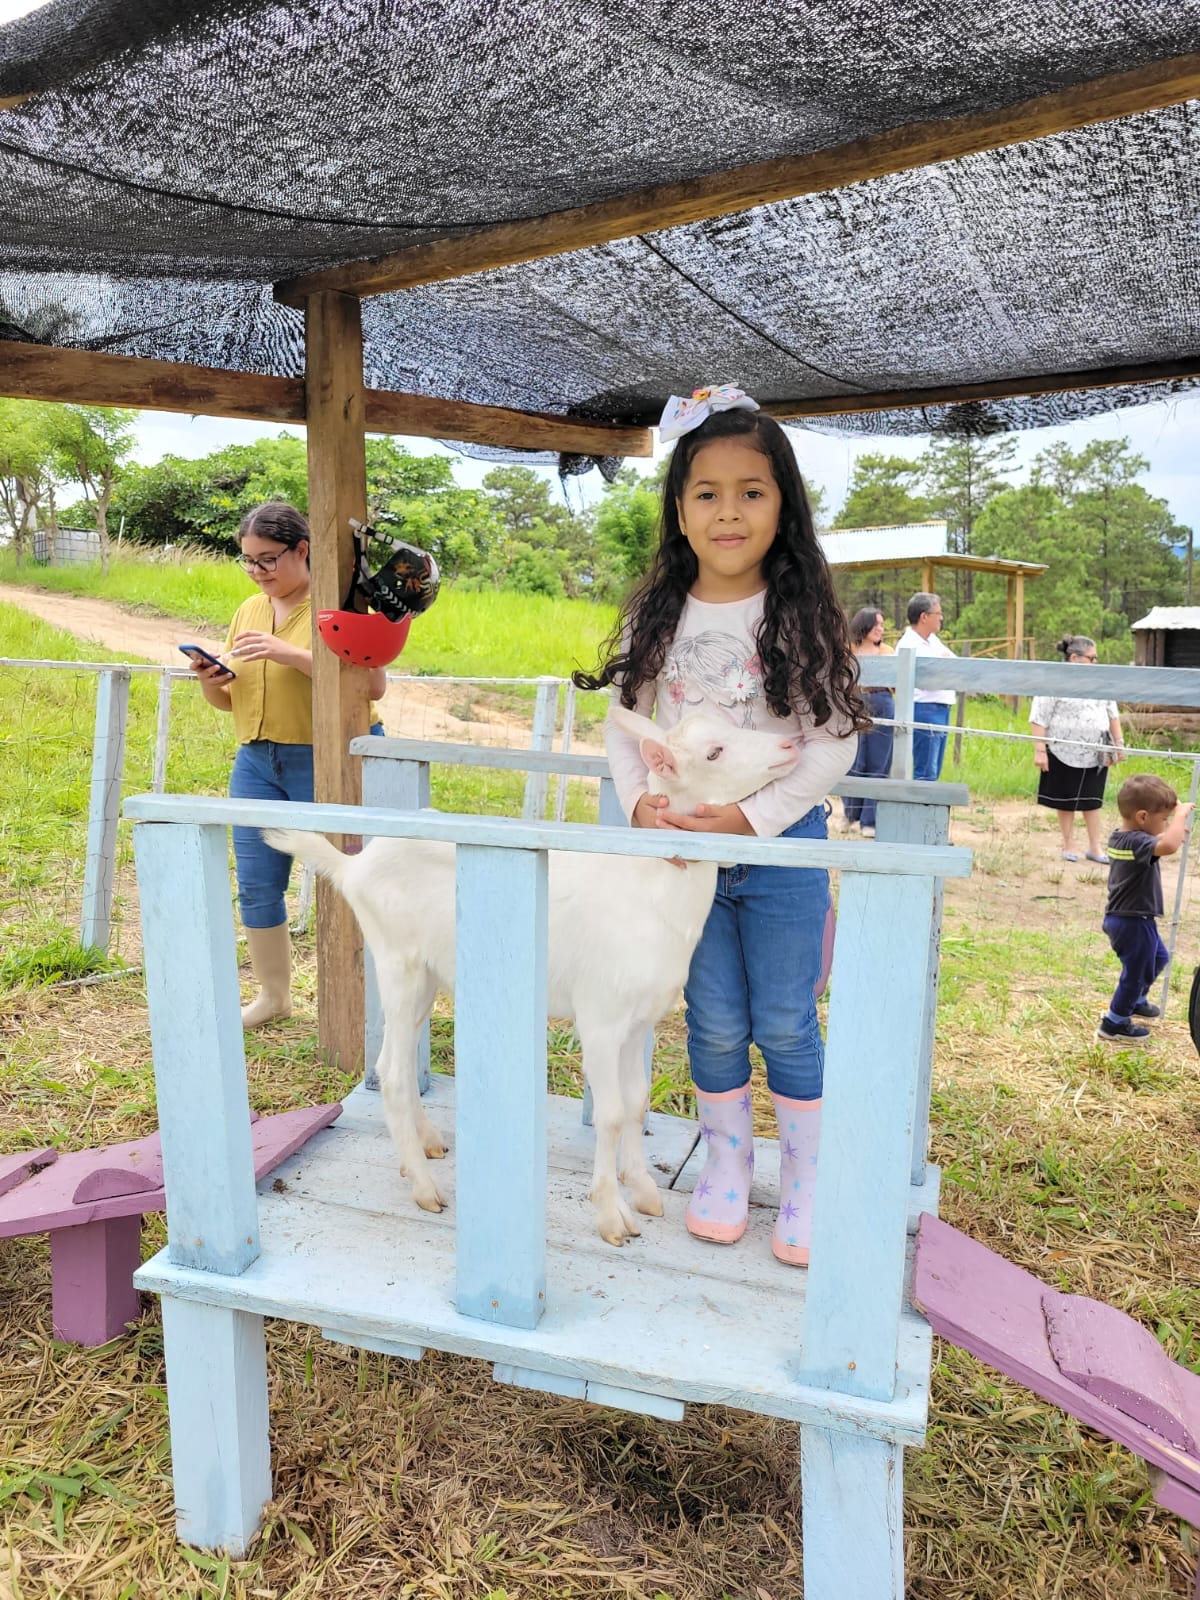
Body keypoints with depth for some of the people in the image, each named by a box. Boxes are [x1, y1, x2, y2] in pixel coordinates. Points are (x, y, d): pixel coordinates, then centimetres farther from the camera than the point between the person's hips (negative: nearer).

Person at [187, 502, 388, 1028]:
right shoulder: (249, 610, 14)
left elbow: (374, 684, -20)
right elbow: (228, 700, 20)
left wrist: (292, 654, -24)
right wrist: (210, 681, -4)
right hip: (257, 762, 7)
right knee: (256, 885, 8)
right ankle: (273, 995, 25)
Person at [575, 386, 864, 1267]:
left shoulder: (805, 615, -8)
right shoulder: (657, 616, 0)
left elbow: (834, 740, -10)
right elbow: (625, 721, 5)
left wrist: (754, 816, -19)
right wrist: (640, 801, -13)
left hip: (782, 841, -2)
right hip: (684, 846, 2)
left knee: (786, 1024, 8)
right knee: (715, 1022, 12)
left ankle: (806, 1185, 28)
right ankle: (727, 1167, 33)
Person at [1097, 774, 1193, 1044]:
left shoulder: (1120, 836, 3)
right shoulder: (1135, 842, -27)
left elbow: (1157, 842, 26)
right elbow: (1168, 846, -47)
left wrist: (1173, 830, 11)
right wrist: (1181, 814, -32)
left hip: (1122, 917, 10)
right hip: (1133, 923, -10)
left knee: (1157, 957, 31)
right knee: (1136, 972, 6)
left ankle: (1134, 1001, 49)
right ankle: (1113, 1026, 20)